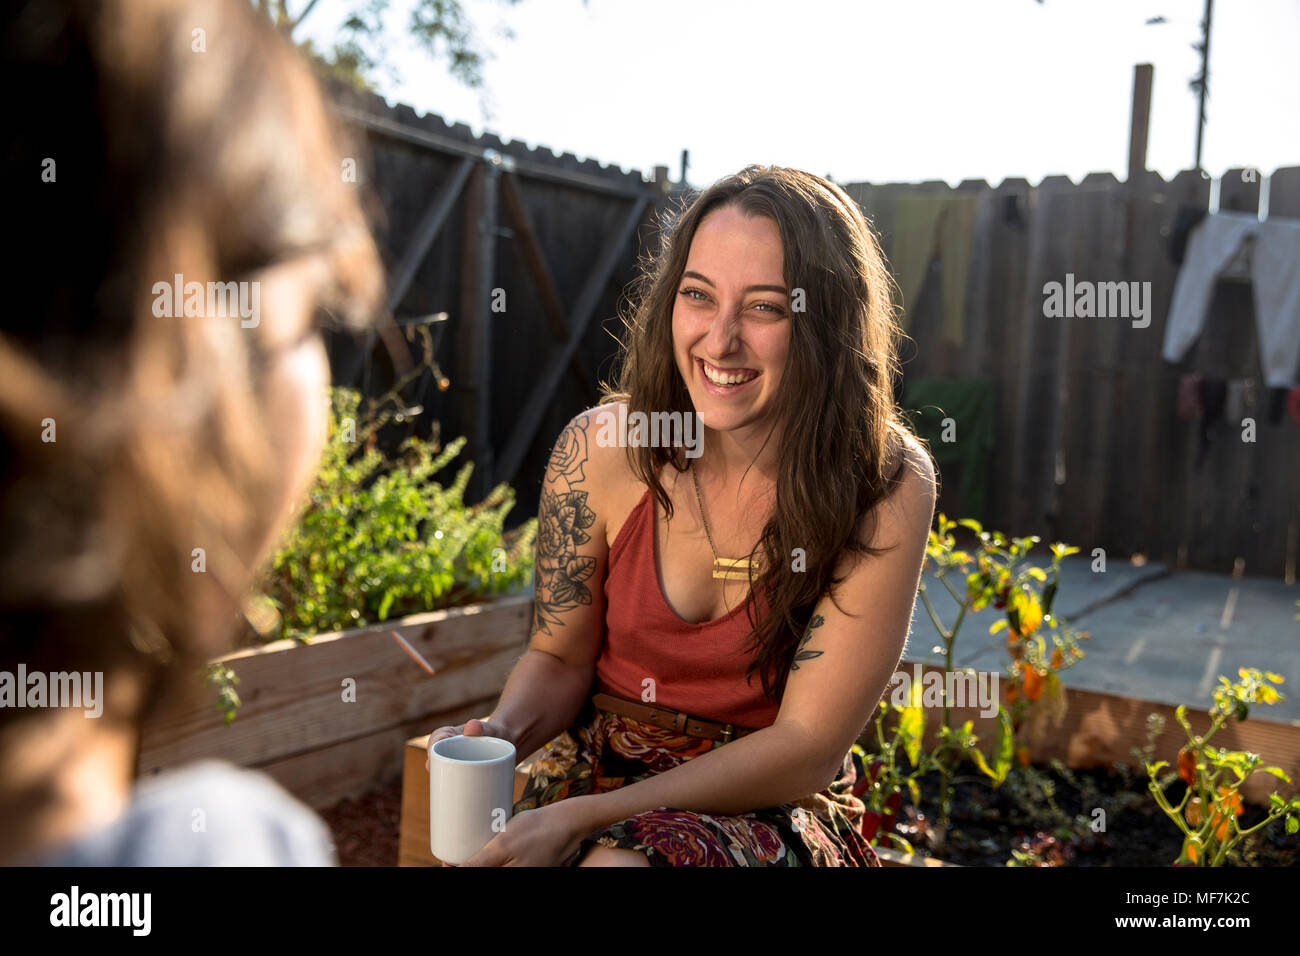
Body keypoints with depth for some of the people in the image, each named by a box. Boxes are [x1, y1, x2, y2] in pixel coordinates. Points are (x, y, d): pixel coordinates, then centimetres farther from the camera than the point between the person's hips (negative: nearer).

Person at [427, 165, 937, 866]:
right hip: (601, 766, 3)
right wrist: (503, 732, -19)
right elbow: (559, 656, 3)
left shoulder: (886, 487, -17)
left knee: (621, 860, -32)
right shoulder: (600, 448, -11)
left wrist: (584, 819, -22)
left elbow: (808, 748, -16)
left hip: (774, 806, -2)